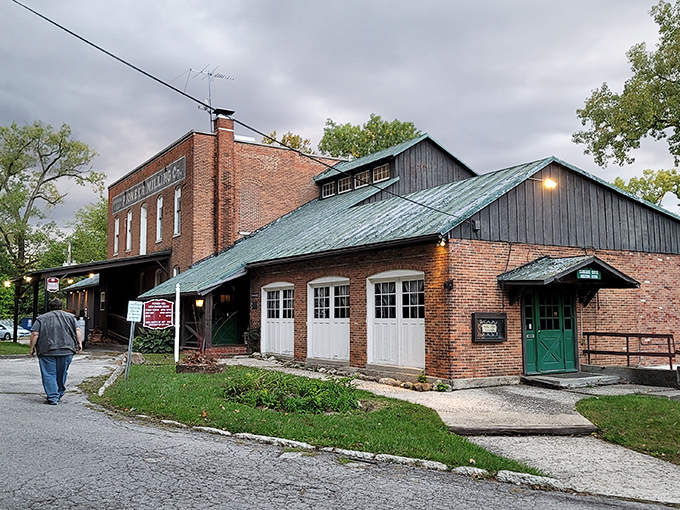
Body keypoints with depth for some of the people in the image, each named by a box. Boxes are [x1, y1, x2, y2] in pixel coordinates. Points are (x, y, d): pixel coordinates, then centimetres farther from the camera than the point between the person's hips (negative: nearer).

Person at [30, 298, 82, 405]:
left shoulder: (41, 319, 7)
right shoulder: (70, 317, 11)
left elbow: (35, 334, 0)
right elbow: (78, 330, 3)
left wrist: (32, 348, 7)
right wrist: (79, 343, 4)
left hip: (47, 351, -2)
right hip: (66, 351, 2)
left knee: (49, 374, 2)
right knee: (62, 374, 16)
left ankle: (52, 397, -3)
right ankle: (59, 394, 27)